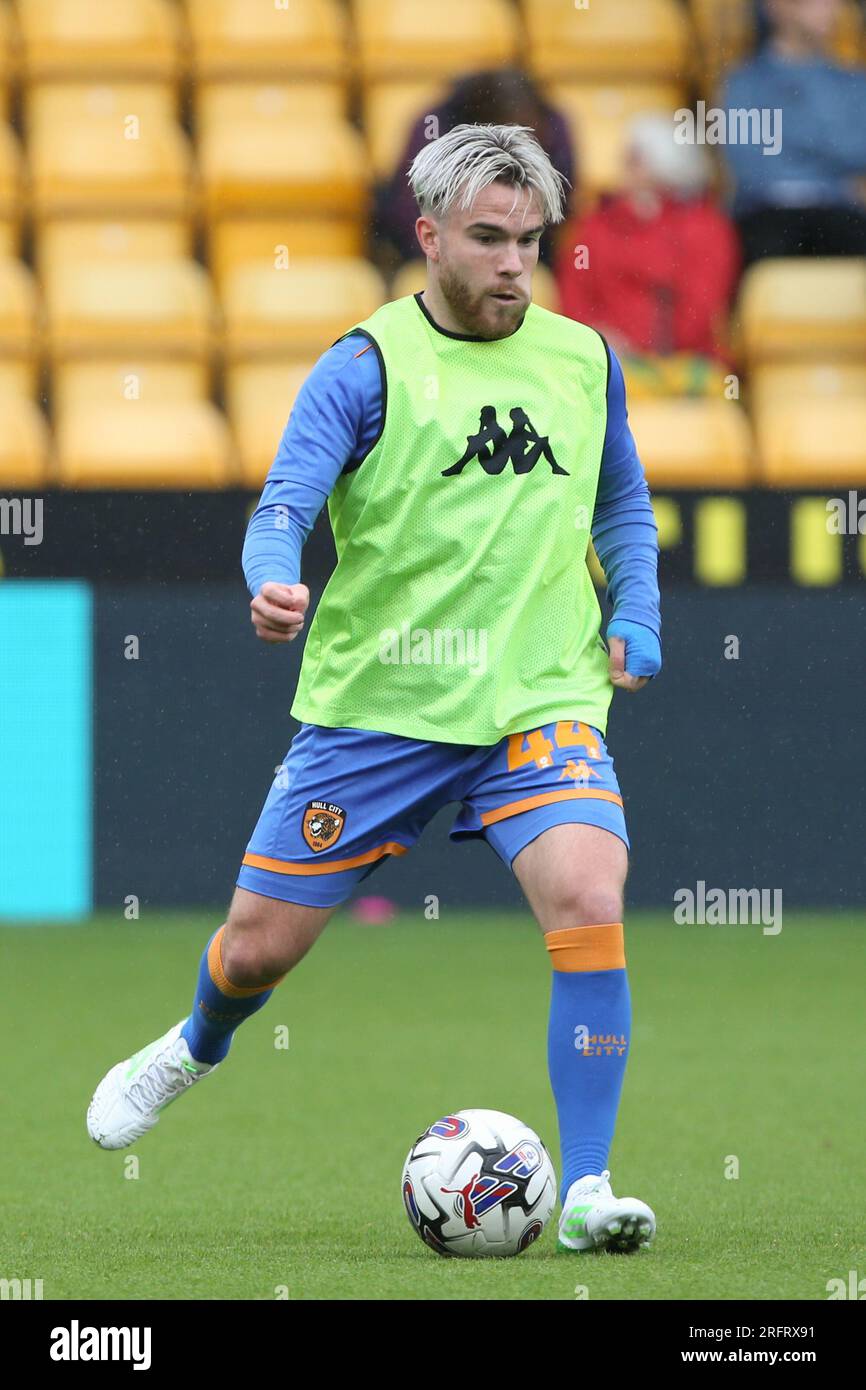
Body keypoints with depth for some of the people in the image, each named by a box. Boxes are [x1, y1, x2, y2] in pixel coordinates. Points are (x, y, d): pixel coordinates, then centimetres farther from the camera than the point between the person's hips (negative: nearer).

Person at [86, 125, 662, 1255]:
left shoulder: (583, 360, 7)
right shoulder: (365, 368, -6)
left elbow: (623, 504, 23)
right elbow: (285, 504, -17)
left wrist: (634, 620, 7)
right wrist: (273, 583, -39)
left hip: (539, 701, 2)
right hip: (375, 706, -1)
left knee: (589, 903, -24)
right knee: (259, 945, 7)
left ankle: (586, 1193, -17)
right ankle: (199, 1045, 45)